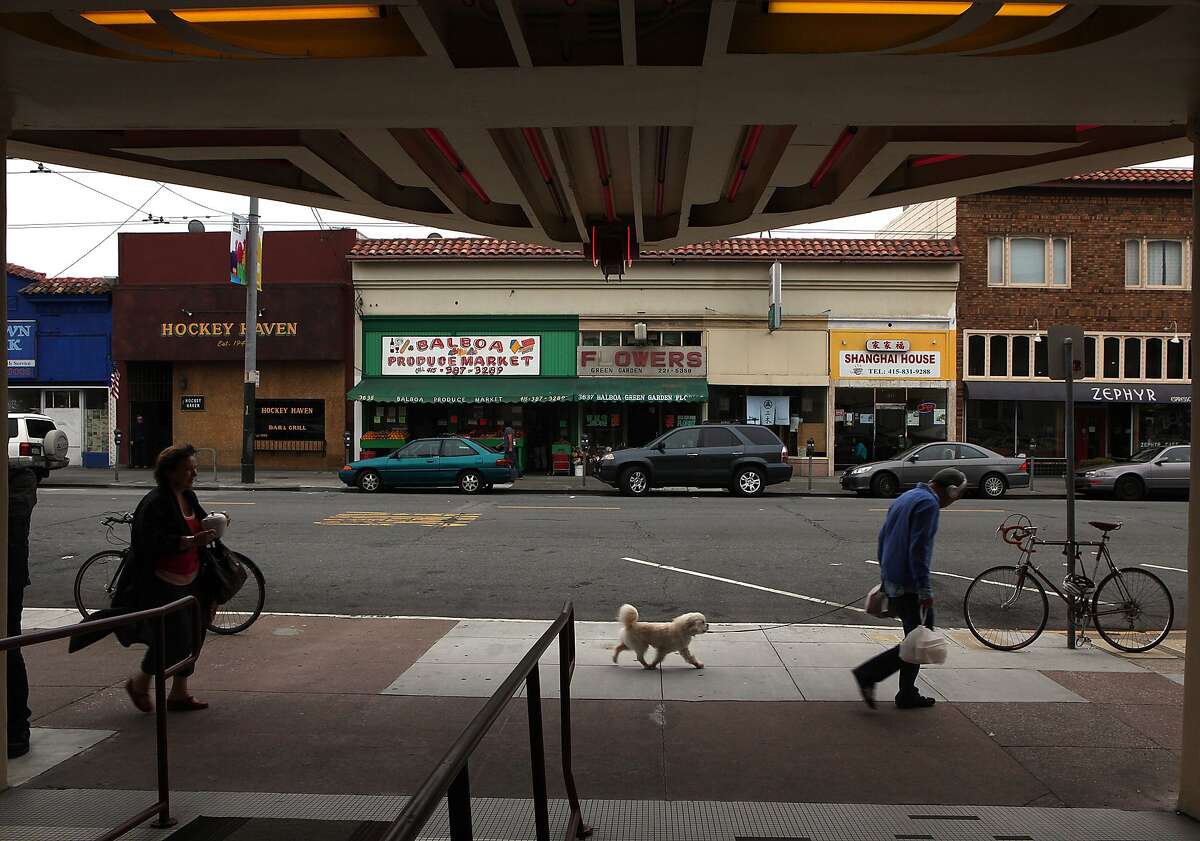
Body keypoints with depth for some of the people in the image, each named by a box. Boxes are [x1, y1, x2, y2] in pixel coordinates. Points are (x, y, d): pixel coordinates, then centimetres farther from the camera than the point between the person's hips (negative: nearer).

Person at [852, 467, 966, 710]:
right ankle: (868, 674, -5)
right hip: (908, 585, -10)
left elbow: (882, 537, 21)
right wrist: (925, 590, -21)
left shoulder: (906, 497, 16)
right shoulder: (928, 503, -14)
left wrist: (885, 574, 27)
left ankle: (908, 695, 20)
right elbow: (918, 549, -22)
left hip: (892, 579, 10)